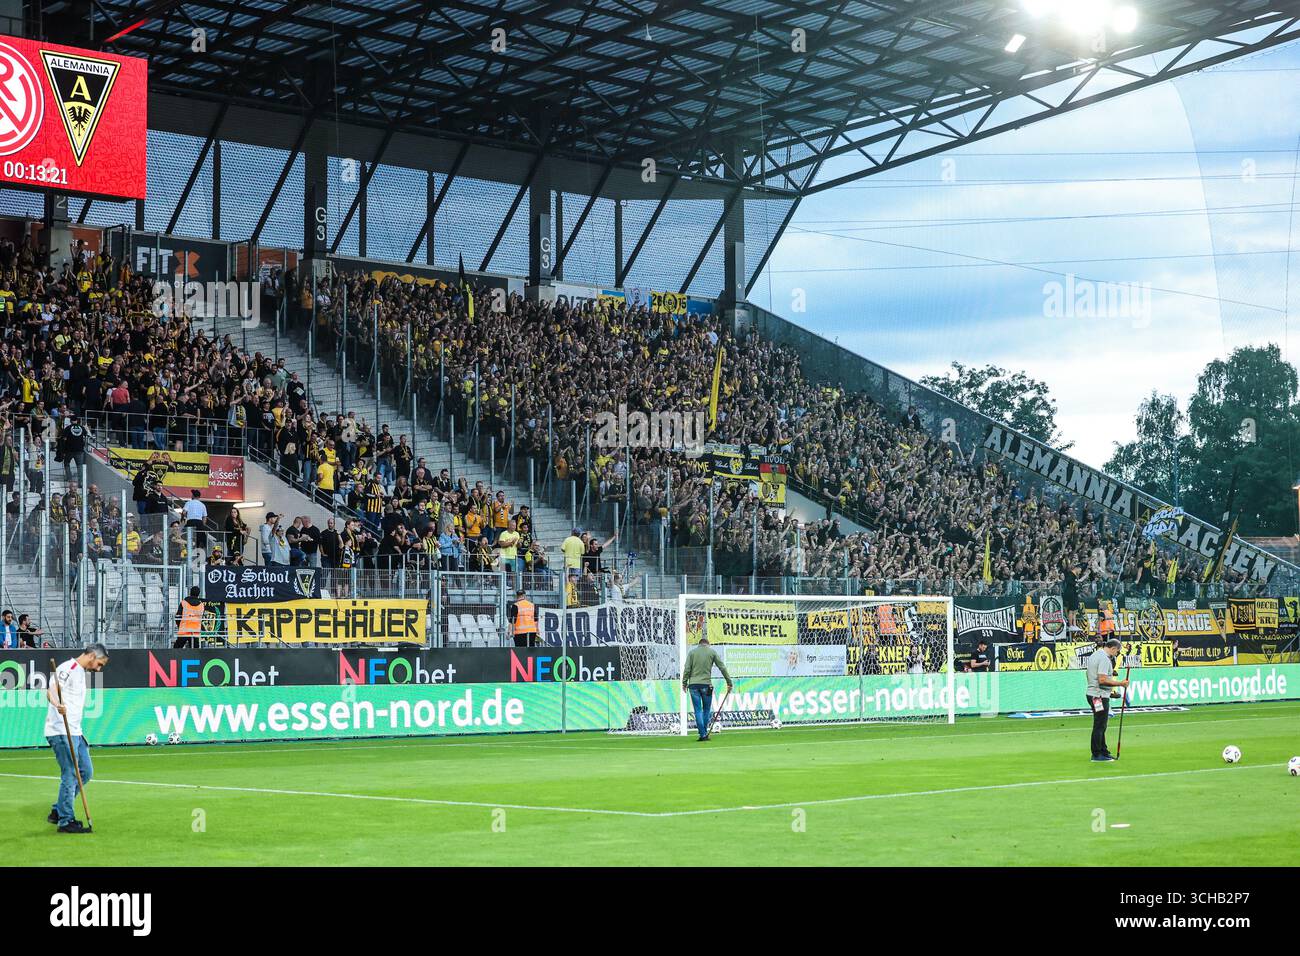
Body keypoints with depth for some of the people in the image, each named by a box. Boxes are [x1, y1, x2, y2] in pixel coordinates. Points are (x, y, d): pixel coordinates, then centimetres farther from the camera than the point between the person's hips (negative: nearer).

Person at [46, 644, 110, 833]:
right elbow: (51, 690, -27)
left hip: (74, 732, 10)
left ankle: (58, 811, 22)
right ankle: (66, 821, -2)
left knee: (86, 771, 13)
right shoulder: (68, 668, -11)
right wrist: (58, 705, -49)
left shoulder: (81, 672, 20)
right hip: (61, 732, -10)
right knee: (70, 775, -8)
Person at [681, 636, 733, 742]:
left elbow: (687, 669, 0)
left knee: (698, 710, 2)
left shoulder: (692, 652, 8)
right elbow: (722, 667, 7)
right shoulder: (712, 652, 7)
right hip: (706, 684, -1)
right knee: (706, 709, 12)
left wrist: (684, 683, 4)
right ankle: (705, 732, 10)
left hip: (693, 685, 1)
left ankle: (702, 734, -3)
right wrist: (729, 682, 11)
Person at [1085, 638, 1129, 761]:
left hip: (1092, 693, 10)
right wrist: (1120, 683, -20)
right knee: (1099, 726, -4)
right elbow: (1102, 680, -26)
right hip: (1100, 696, -10)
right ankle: (1096, 754, 0)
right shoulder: (1104, 659, -18)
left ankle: (1103, 751, 24)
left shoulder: (1094, 655, 14)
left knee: (1100, 726, 17)